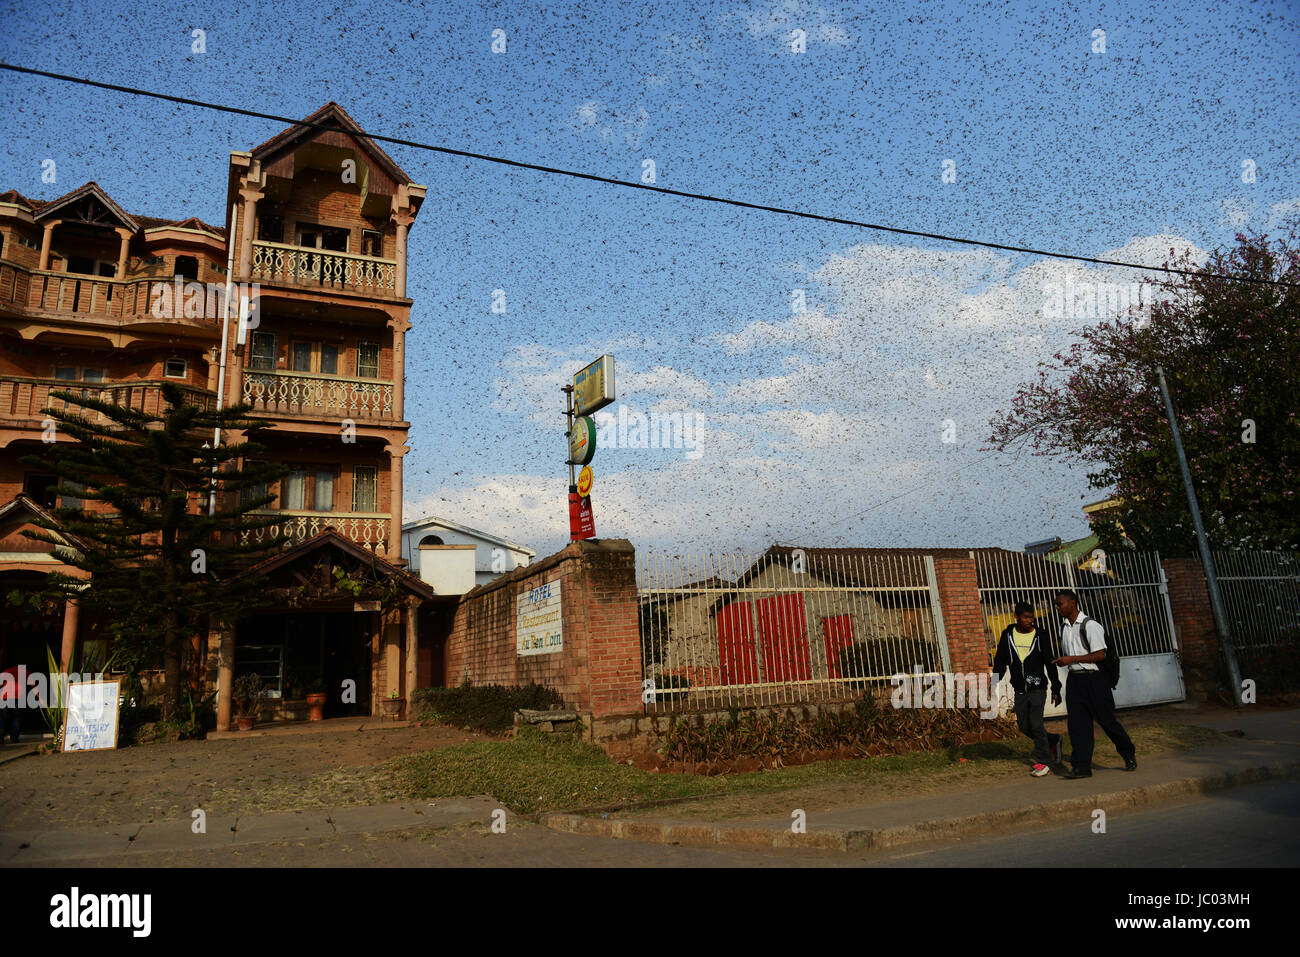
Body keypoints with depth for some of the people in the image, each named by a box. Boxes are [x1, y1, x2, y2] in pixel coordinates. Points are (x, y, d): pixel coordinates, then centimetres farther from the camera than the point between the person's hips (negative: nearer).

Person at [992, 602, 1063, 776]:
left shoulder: (1040, 635, -3)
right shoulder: (1008, 634, 3)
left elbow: (1050, 664, 0)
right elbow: (1000, 660, 9)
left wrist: (1056, 689, -2)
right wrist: (994, 683, 3)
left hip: (1038, 688, -4)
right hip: (1020, 690, 4)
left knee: (1036, 723, -11)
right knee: (1024, 726, 7)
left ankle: (1041, 761, 1)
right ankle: (1053, 741, 31)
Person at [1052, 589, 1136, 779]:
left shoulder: (1090, 625, -11)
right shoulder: (1064, 628, 13)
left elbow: (1101, 655, -16)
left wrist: (1072, 659, -19)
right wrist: (1062, 661, 8)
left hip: (1094, 679, -6)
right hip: (1074, 679, 6)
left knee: (1106, 720, 4)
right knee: (1076, 723, -1)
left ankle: (1129, 754, 29)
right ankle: (1082, 766, 1)